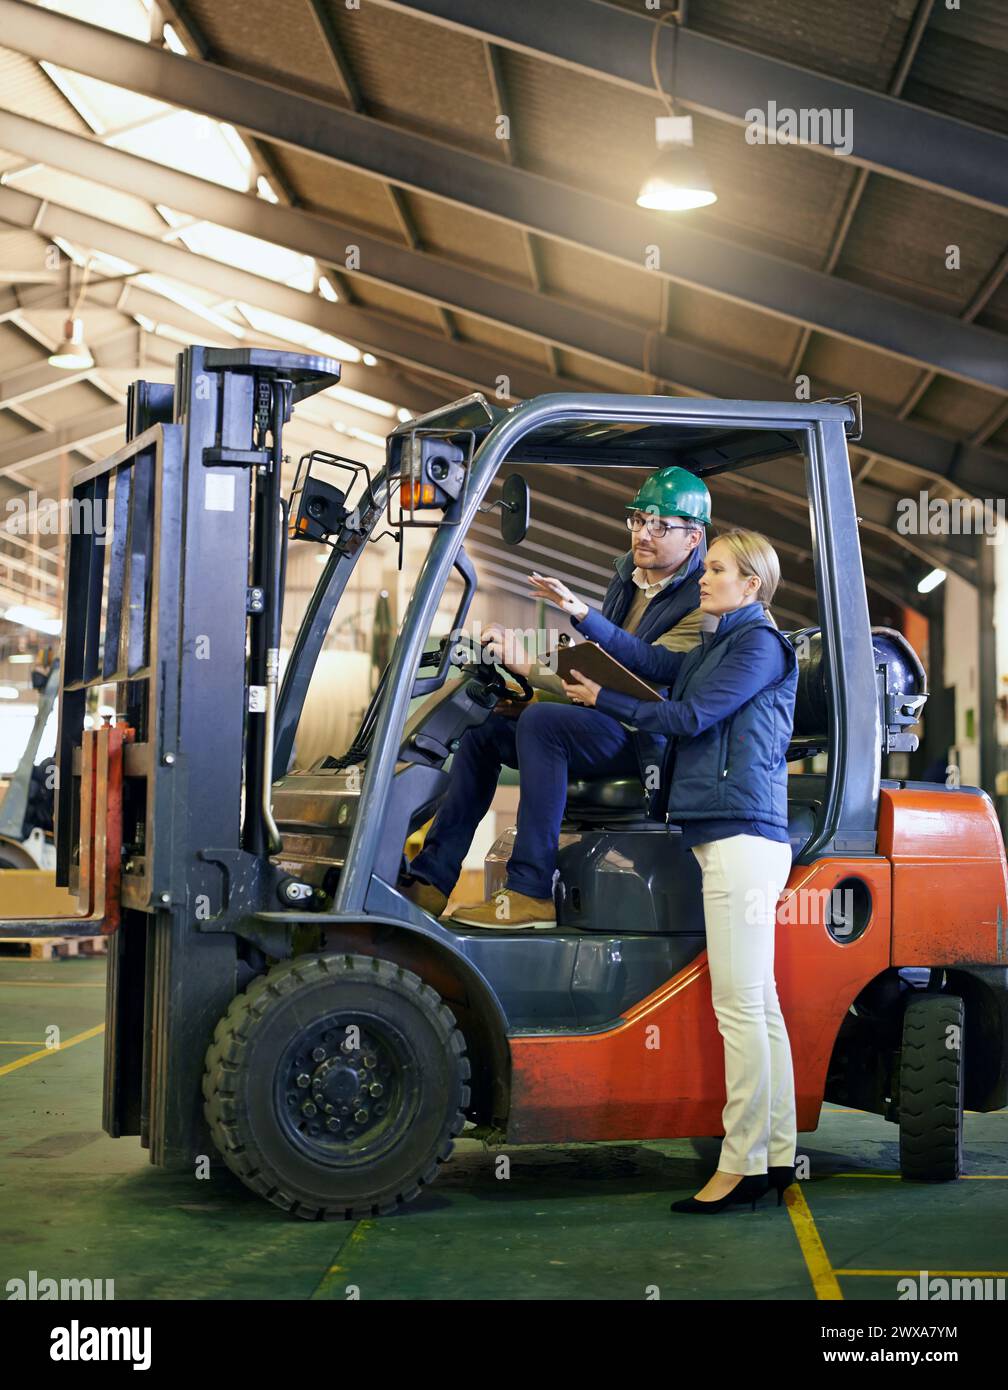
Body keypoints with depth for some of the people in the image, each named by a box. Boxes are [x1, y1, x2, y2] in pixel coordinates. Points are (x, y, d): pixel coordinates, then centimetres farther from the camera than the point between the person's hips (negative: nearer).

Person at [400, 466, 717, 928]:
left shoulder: (701, 607, -16)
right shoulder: (628, 573, 13)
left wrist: (527, 664, -27)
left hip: (648, 736, -9)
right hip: (599, 720, 9)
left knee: (540, 721, -31)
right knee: (482, 725, -2)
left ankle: (531, 894, -31)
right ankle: (430, 881, -5)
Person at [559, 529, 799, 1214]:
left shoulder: (761, 643, -4)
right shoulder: (719, 646, 25)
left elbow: (691, 716, -9)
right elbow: (651, 660, 14)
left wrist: (603, 700, 1)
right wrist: (580, 614, 6)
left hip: (741, 837, -10)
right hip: (732, 839, 10)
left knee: (741, 1007, -9)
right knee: (759, 1006, 9)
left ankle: (742, 1165, -7)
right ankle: (777, 1155, 14)